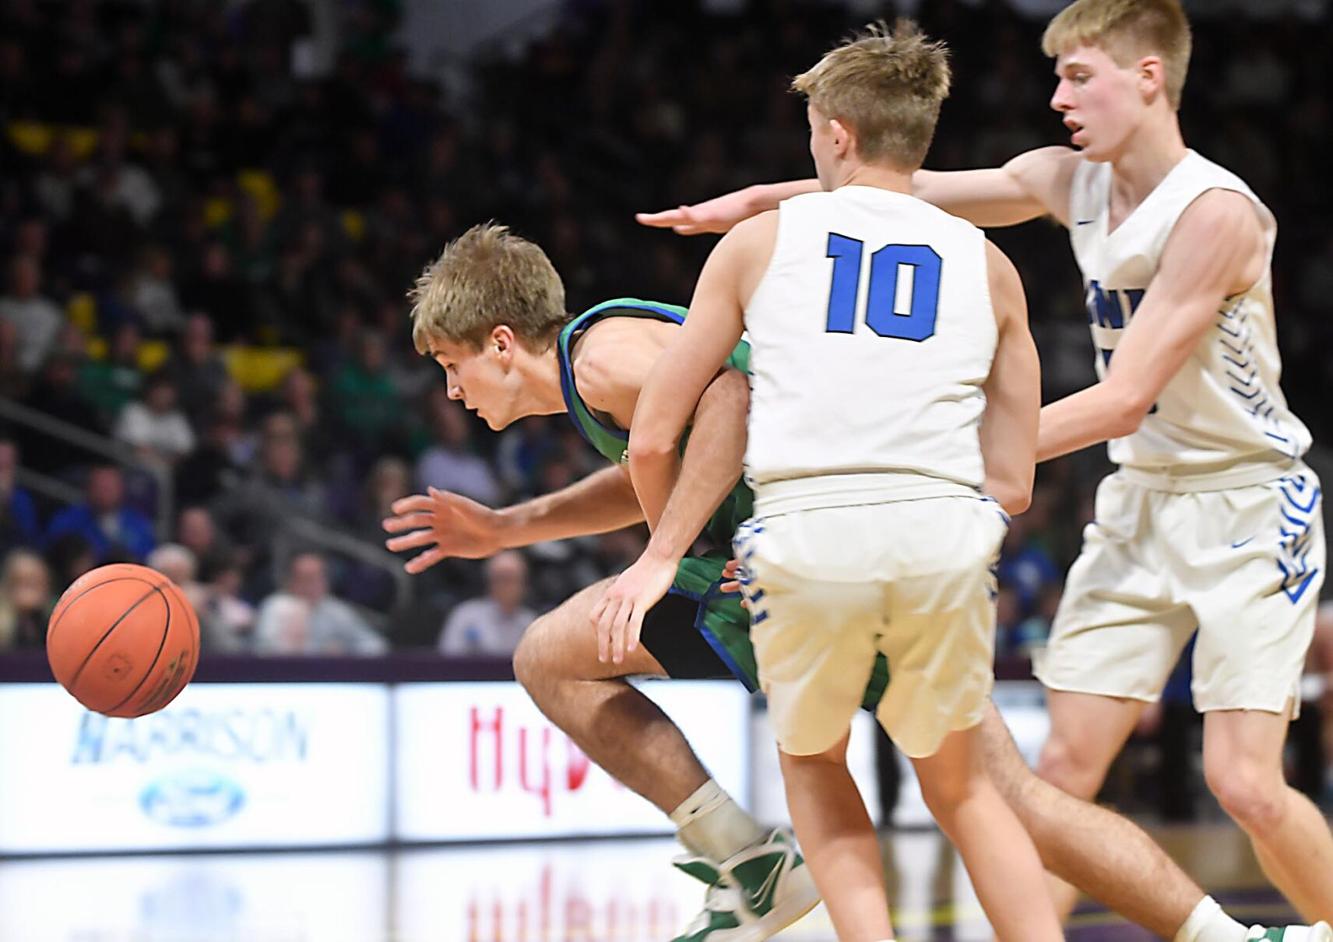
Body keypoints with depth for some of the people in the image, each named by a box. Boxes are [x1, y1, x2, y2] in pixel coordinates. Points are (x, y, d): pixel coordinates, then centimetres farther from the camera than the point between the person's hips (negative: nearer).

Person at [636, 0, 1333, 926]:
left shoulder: (1216, 211, -21)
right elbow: (915, 191, 11)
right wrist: (759, 198, 4)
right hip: (1140, 501, 7)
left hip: (1249, 504, -7)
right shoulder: (1070, 182, 2)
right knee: (1065, 761, -1)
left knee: (1245, 781, -15)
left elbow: (1124, 398, -23)